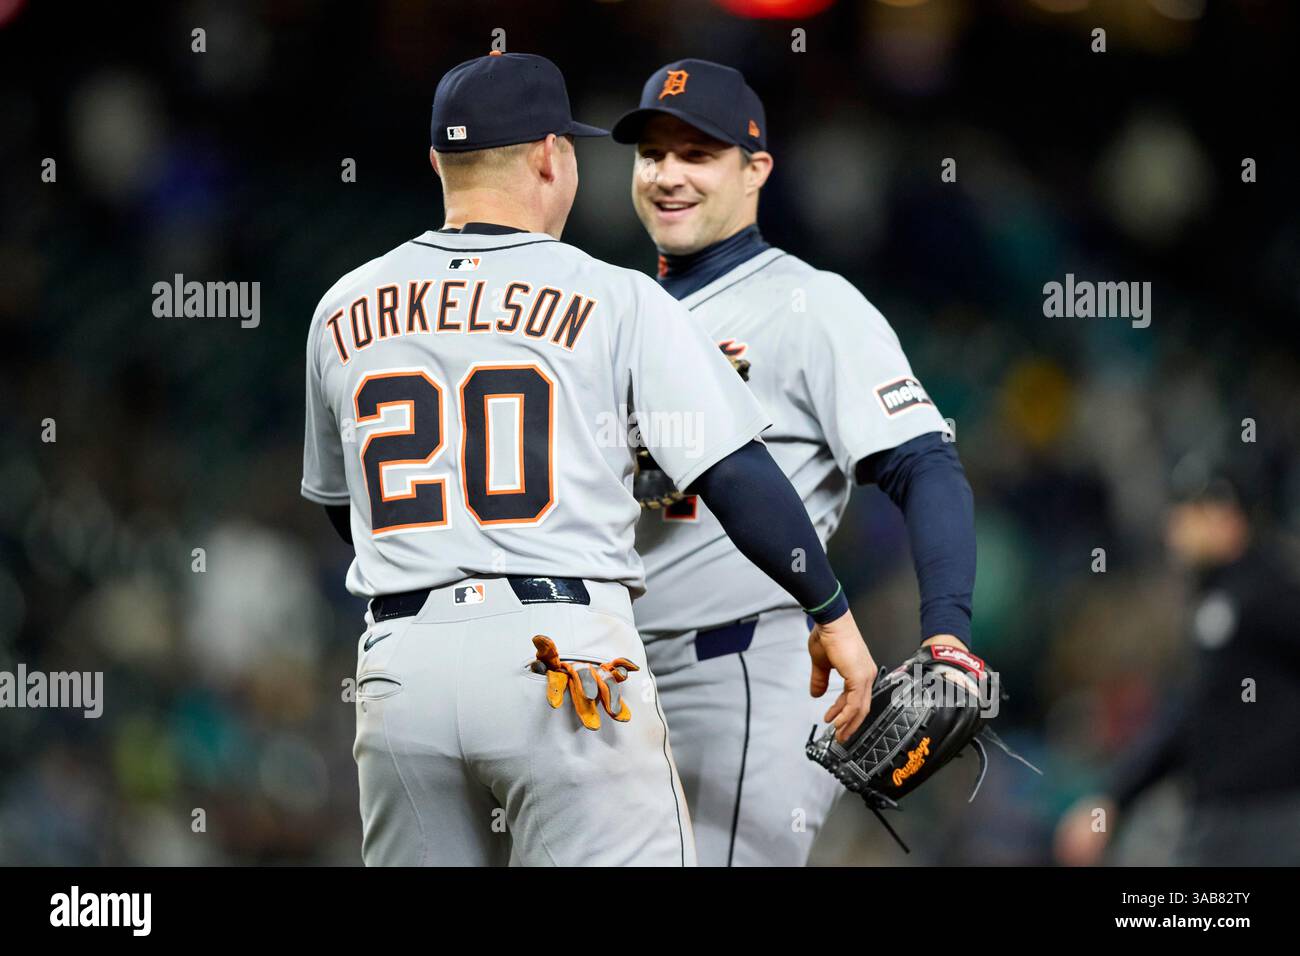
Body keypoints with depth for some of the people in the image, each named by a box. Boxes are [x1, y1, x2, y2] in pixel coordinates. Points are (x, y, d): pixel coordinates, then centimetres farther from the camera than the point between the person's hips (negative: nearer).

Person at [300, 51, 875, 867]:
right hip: (568, 649, -4)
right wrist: (835, 616, 6)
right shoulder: (617, 300, 0)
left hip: (397, 665, 4)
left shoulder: (342, 312, 13)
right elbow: (737, 476, -3)